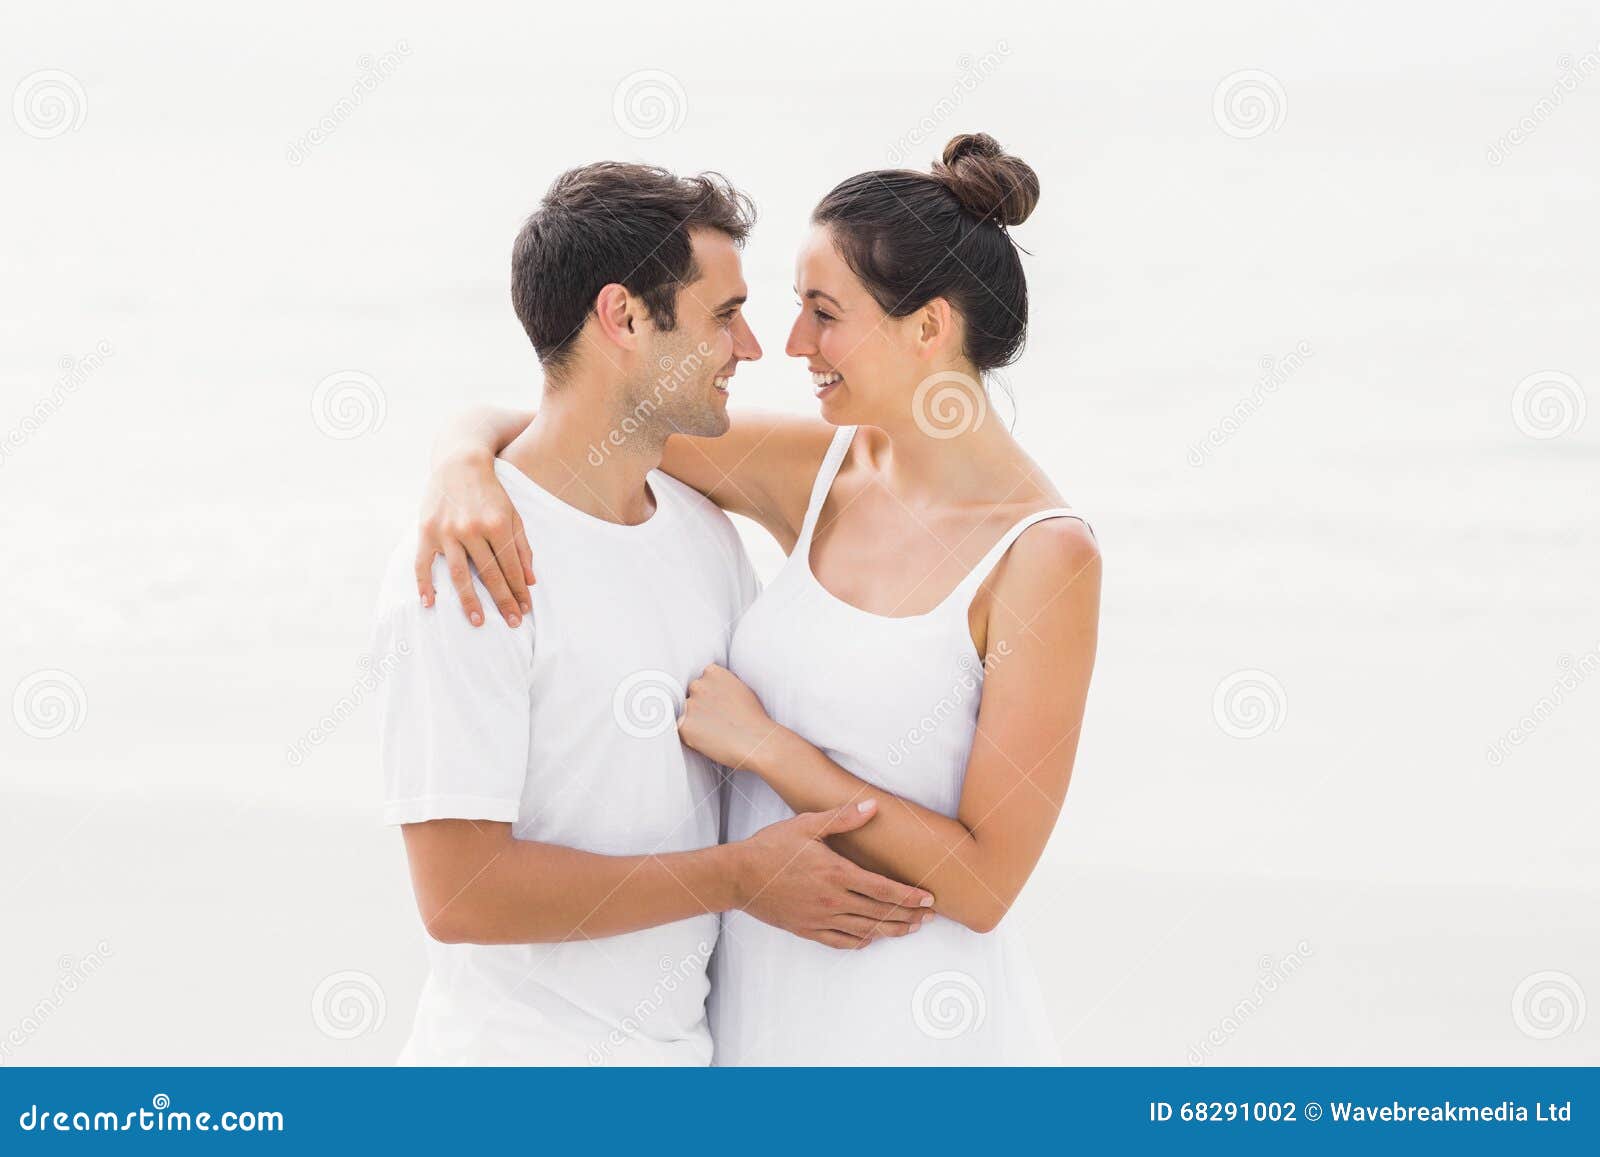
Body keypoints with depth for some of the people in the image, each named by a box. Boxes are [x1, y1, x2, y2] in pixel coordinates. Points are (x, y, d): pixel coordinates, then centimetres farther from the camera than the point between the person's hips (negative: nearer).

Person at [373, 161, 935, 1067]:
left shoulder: (704, 531, 6)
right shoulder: (464, 564, -18)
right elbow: (458, 892, -23)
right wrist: (735, 877, -18)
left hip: (689, 1041, 7)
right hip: (525, 1058, -7)